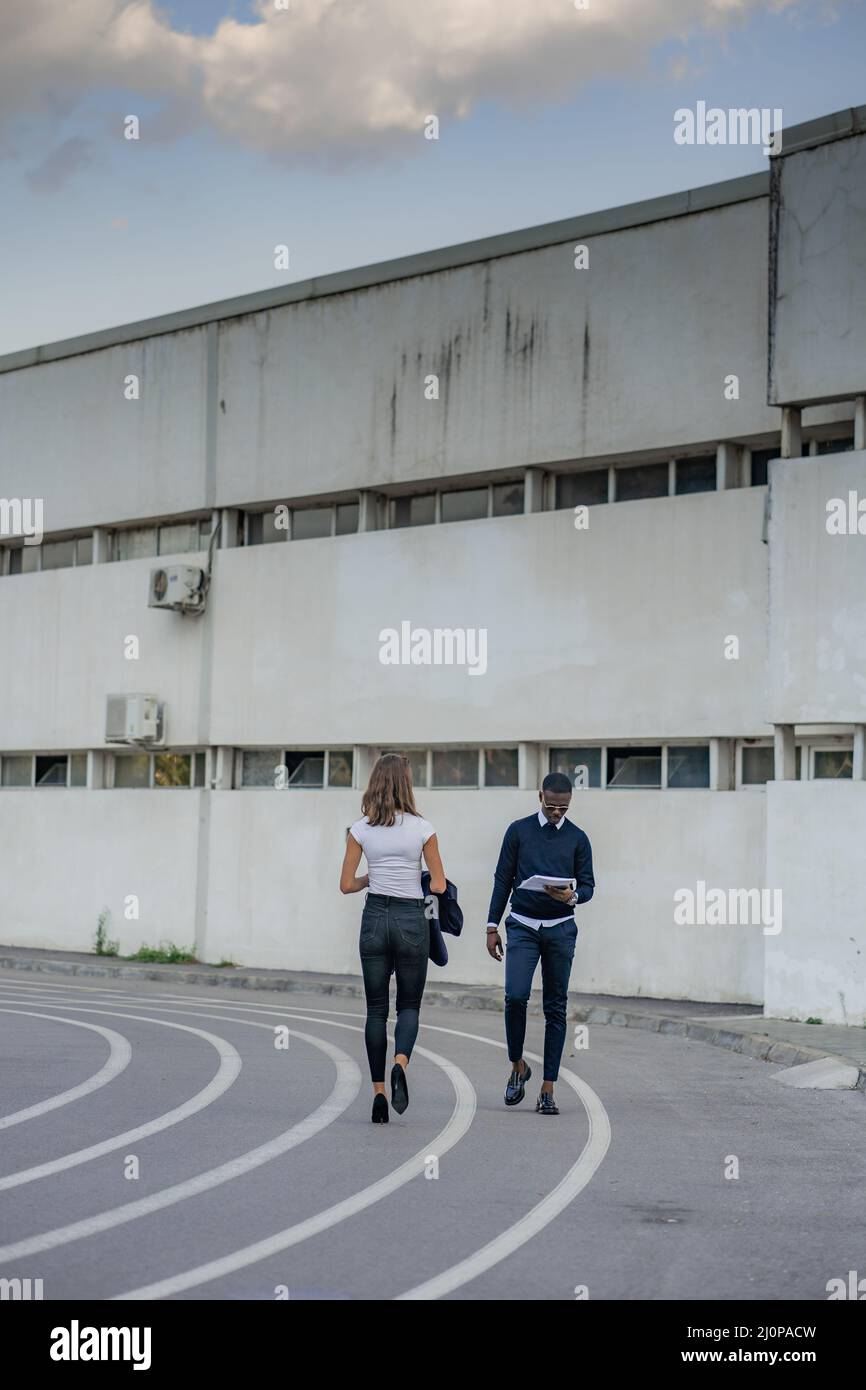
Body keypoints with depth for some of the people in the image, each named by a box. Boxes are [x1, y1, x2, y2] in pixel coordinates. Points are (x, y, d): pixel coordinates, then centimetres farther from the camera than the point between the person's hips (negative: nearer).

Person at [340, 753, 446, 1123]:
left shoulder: (361, 829, -2)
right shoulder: (422, 829, -5)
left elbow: (347, 884, 0)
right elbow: (439, 885, -2)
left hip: (374, 919, 1)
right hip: (411, 920, -1)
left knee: (376, 1008, 9)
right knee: (409, 1005, 11)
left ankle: (378, 1093, 5)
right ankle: (400, 1063, -19)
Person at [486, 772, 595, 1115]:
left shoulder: (577, 838, 5)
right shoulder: (519, 831, 4)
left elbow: (588, 885, 5)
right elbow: (503, 880, 6)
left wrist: (572, 896, -19)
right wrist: (492, 927, 2)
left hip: (560, 929, 1)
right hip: (522, 927, -1)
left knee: (555, 1008, 1)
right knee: (515, 996, -17)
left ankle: (547, 1089, 5)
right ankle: (518, 1066, 6)